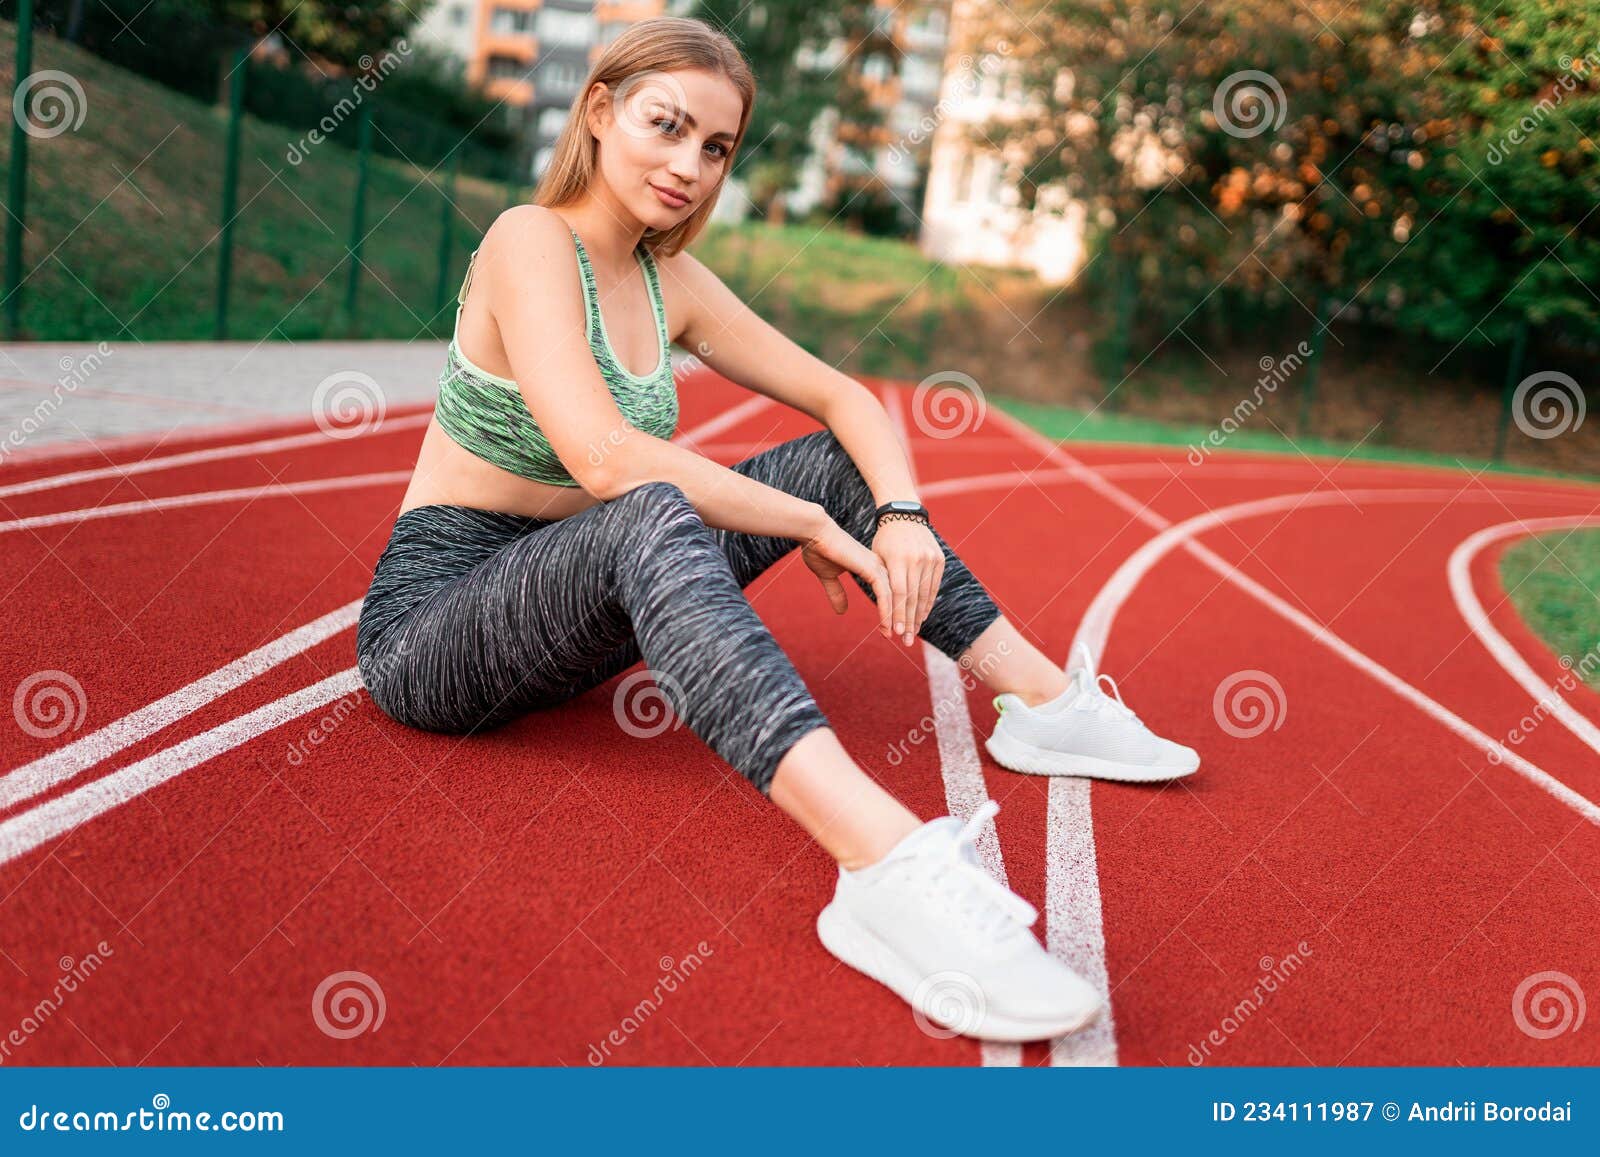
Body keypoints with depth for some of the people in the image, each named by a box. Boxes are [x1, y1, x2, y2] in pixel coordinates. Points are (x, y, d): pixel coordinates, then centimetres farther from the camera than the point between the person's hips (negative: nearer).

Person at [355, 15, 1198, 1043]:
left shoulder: (669, 283, 7)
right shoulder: (531, 240, -15)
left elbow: (846, 398, 8)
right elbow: (604, 459, -29)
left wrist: (900, 514, -12)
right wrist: (810, 527, -21)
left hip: (567, 604, 8)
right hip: (432, 614, -8)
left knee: (838, 464, 1)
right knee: (649, 521, -40)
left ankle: (1052, 705, 4)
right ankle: (888, 869, -58)